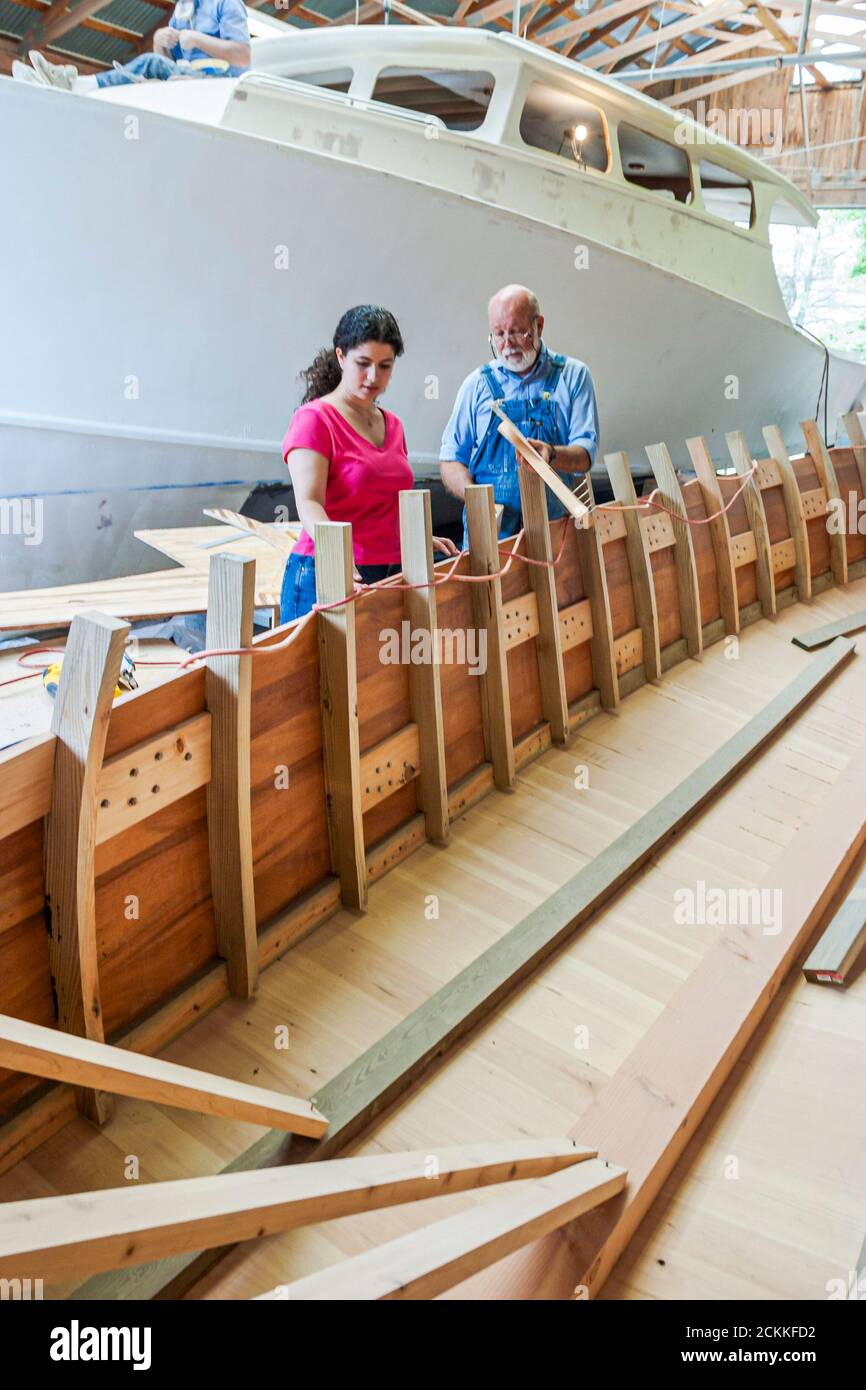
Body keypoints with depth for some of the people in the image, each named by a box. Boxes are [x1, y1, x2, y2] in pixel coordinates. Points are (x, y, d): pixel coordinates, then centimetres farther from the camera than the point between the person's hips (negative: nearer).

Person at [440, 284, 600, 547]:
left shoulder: (573, 375, 9)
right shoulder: (478, 383, 12)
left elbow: (585, 456, 2)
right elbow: (451, 459, 11)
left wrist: (551, 454, -21)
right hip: (489, 530, 0)